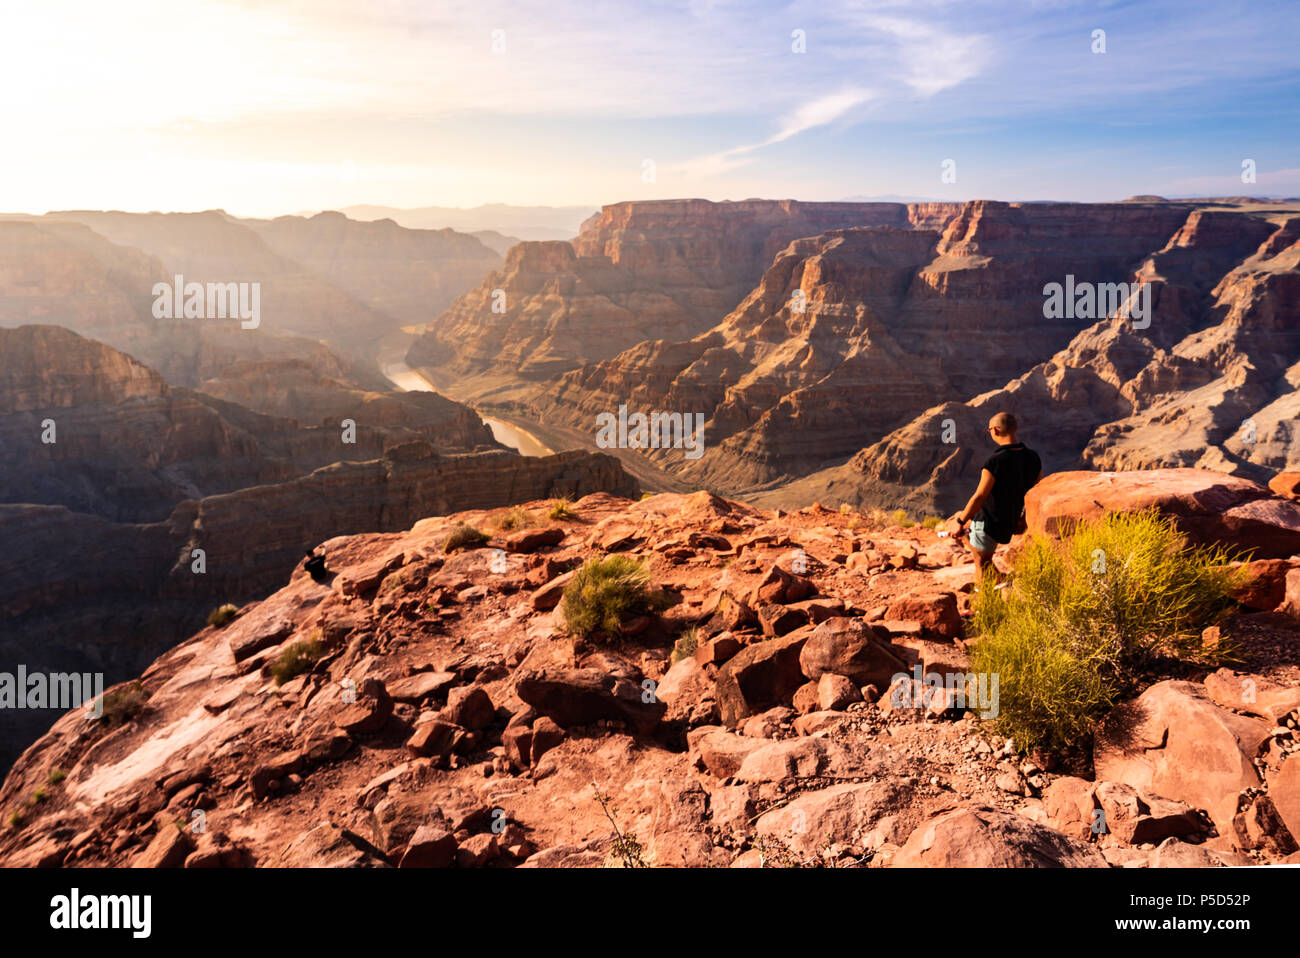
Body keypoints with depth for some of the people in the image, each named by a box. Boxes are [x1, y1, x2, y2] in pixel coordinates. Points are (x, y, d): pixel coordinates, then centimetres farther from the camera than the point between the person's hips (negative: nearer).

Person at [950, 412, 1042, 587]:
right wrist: (1024, 518, 21)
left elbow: (979, 497, -24)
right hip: (1010, 520, 8)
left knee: (982, 563, 11)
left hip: (989, 523, -8)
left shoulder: (994, 462, -29)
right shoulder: (1033, 458, -6)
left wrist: (961, 522, -11)